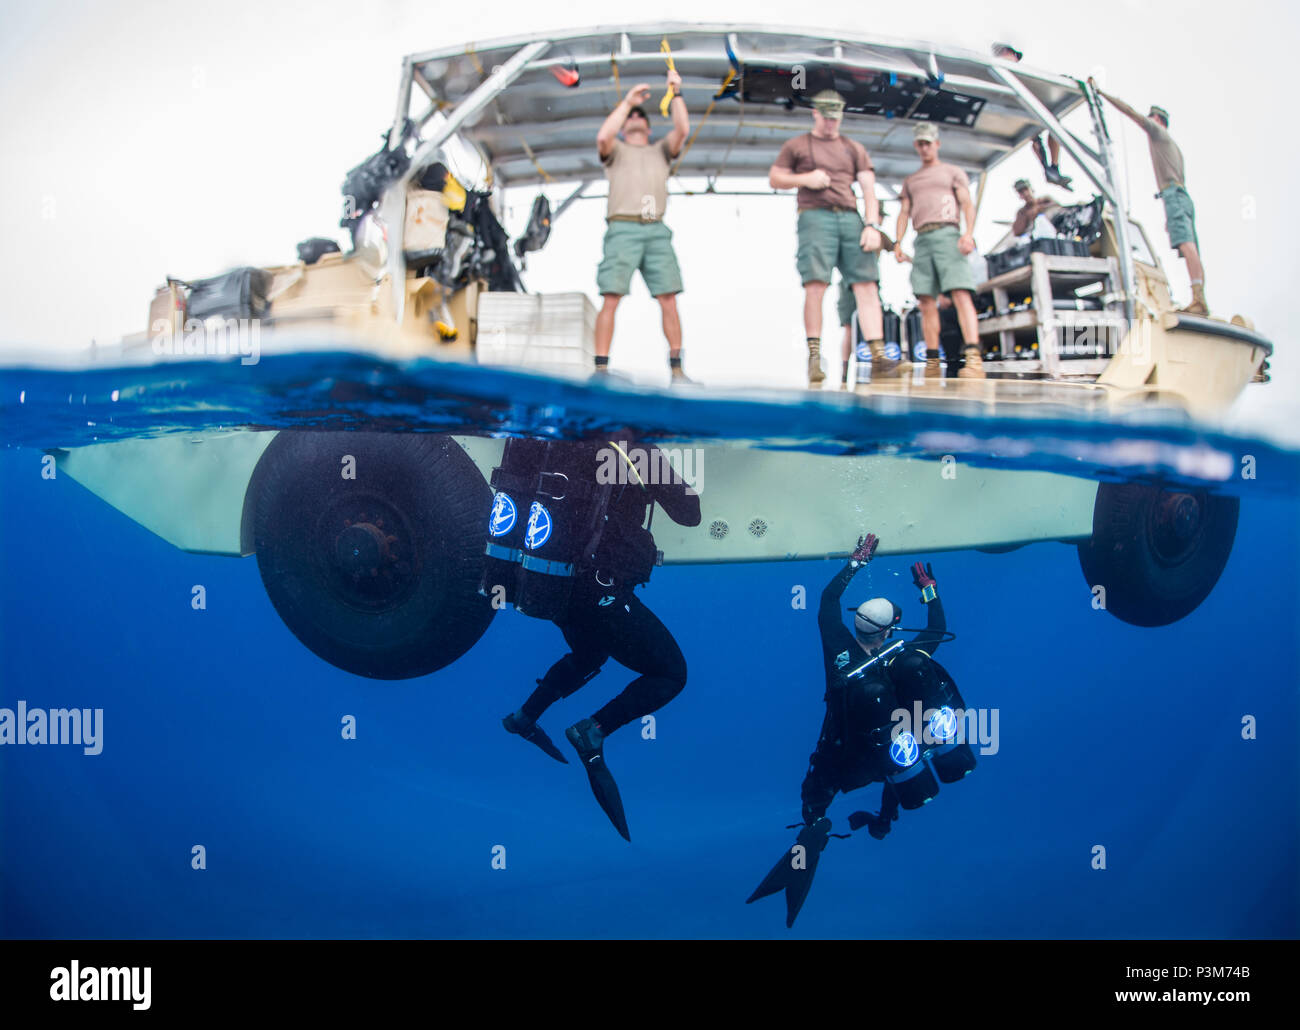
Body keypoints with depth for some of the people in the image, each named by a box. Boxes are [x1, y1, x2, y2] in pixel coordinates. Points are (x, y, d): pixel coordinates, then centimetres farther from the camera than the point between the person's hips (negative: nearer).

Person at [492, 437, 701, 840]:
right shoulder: (635, 447, -17)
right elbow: (689, 513, -10)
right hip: (593, 590, -7)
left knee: (587, 656, 36)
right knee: (671, 675, 8)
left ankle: (525, 716, 39)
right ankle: (594, 730, -6)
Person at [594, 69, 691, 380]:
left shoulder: (661, 151, 26)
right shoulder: (616, 150, 19)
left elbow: (682, 130, 9)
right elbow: (603, 137, -4)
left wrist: (676, 94, 1)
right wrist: (627, 101, -1)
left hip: (656, 231, 2)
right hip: (622, 229, -2)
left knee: (668, 300, -5)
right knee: (611, 299, -11)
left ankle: (676, 367, -3)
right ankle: (601, 368, -12)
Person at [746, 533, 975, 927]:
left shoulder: (838, 649, -18)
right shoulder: (905, 658, -17)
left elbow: (828, 599, -3)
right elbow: (939, 629, 2)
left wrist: (857, 560, 3)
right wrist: (929, 587, 11)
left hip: (841, 764, 0)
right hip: (883, 761, 0)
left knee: (814, 794, 20)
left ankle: (812, 832, -17)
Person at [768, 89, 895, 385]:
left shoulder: (854, 149, 22)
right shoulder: (797, 145, 17)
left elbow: (869, 189, 14)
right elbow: (774, 178, 15)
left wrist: (872, 225, -1)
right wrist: (804, 179, -4)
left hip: (850, 218, 3)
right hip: (815, 217, -3)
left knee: (867, 285, -9)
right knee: (815, 286, -15)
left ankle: (878, 357, -14)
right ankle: (814, 359, -13)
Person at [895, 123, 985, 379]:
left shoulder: (953, 172, 18)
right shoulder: (910, 181, 29)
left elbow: (967, 204, 6)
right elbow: (904, 213, 21)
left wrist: (969, 233, -11)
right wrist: (898, 242, 4)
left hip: (947, 235, -4)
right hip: (922, 240, 4)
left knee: (961, 293, -19)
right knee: (926, 300, -5)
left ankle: (974, 359, -31)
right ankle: (932, 363, -6)